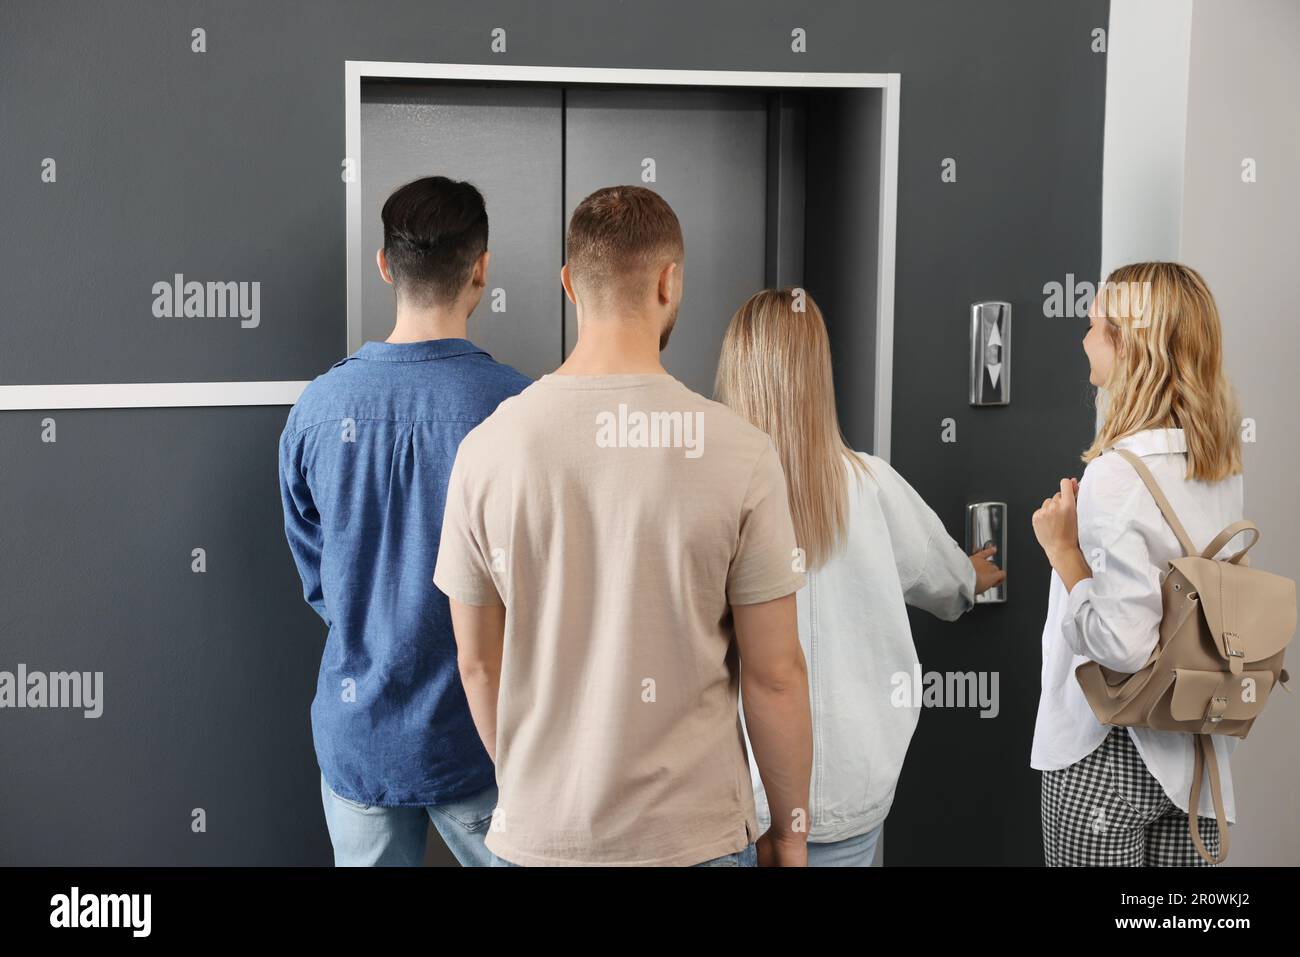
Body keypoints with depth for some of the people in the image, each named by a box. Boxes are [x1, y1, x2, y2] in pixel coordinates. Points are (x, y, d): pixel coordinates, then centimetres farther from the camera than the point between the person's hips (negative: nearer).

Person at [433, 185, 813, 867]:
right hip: (691, 833, -1)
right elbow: (775, 675, -9)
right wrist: (788, 833, 5)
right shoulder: (738, 452, -14)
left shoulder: (487, 447, -8)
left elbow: (478, 663, 1)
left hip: (538, 829, 2)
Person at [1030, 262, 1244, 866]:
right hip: (1194, 758, 7)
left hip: (1106, 759, -7)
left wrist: (1064, 549, -15)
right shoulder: (1222, 467, 4)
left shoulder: (1114, 476, -21)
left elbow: (1124, 645, -24)